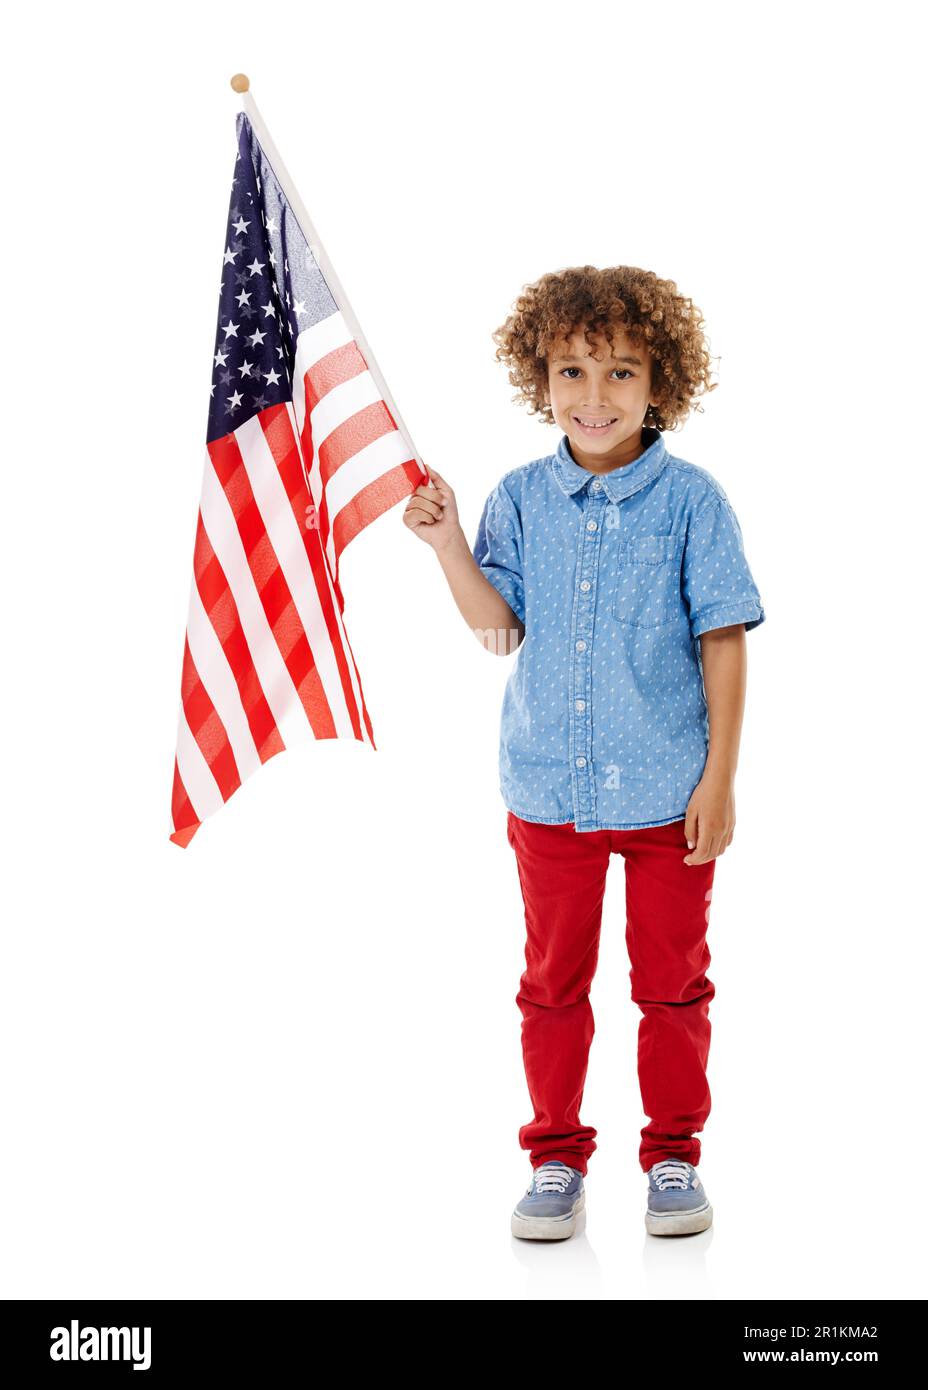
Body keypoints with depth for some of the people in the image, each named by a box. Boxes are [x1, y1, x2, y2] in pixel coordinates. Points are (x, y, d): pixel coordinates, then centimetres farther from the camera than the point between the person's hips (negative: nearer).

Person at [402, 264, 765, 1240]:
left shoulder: (691, 500, -7)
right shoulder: (522, 497, 1)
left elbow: (723, 639, -5)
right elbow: (500, 629, -1)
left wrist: (720, 776, -8)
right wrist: (446, 543, -14)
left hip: (668, 789, -2)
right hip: (549, 786, 2)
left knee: (672, 982, 10)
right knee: (553, 982, 11)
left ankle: (672, 1155, 26)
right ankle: (555, 1159, 25)